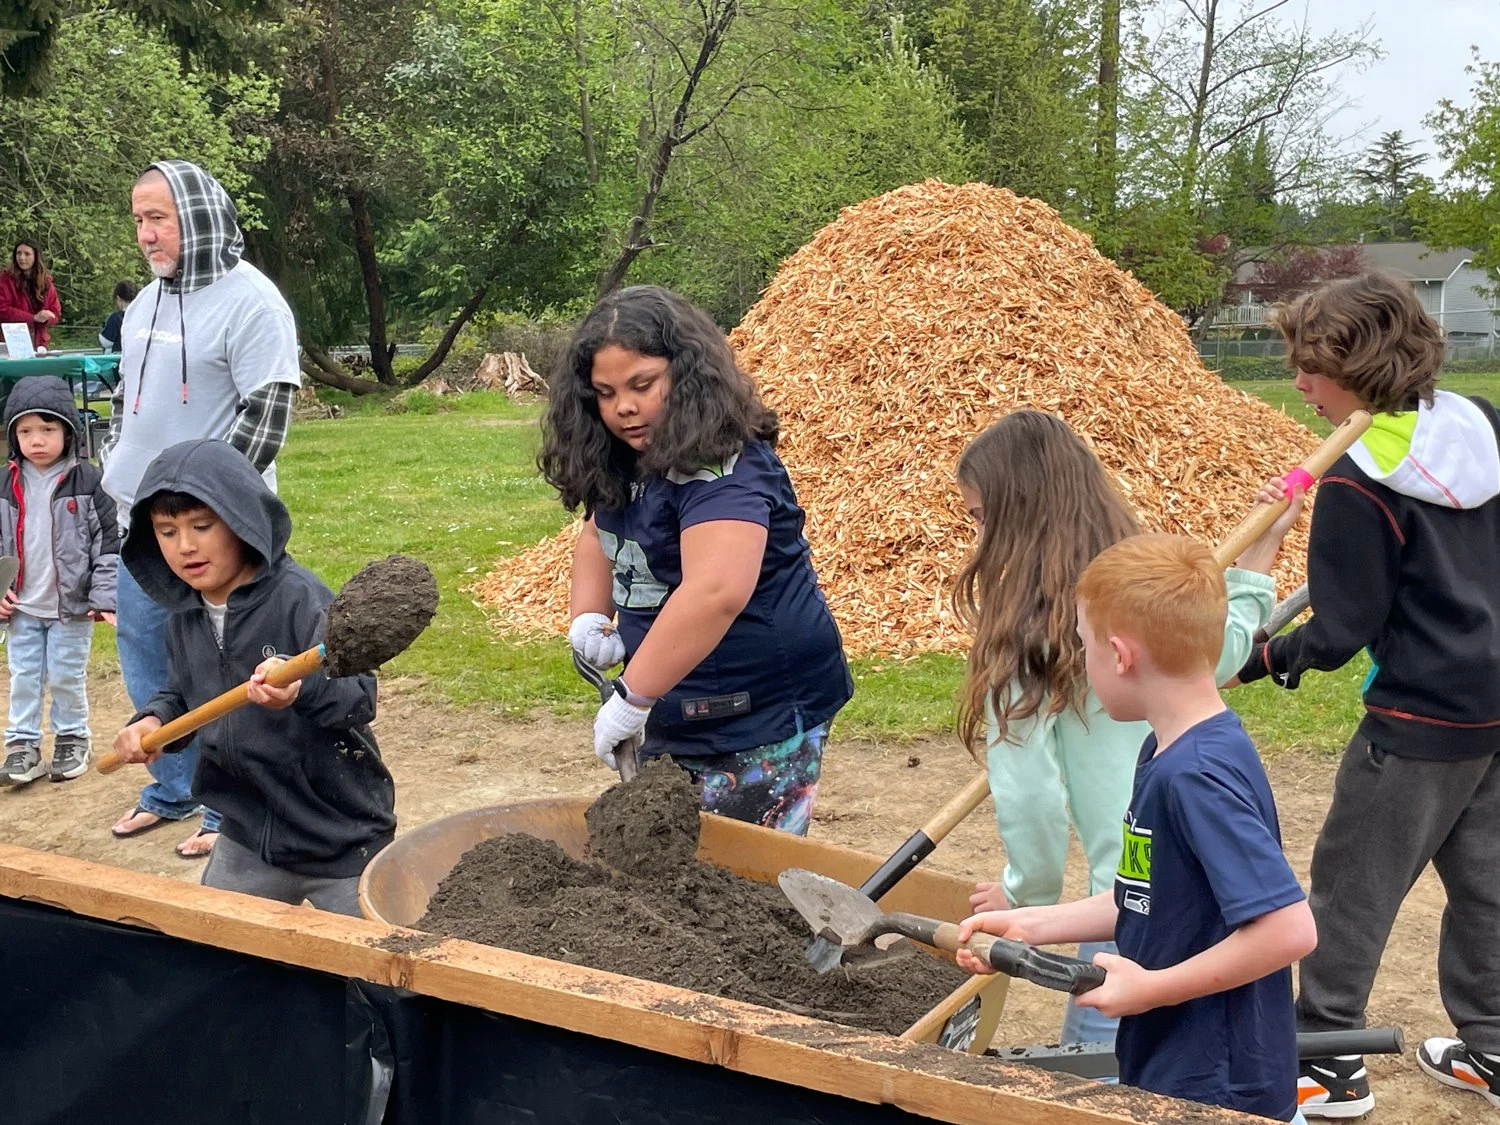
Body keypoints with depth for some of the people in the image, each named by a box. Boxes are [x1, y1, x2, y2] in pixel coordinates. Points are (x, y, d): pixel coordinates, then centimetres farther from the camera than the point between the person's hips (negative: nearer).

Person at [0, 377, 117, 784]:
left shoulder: (88, 481, -9)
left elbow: (109, 542, -8)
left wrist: (104, 597, -11)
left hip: (72, 606, -3)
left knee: (67, 677, 7)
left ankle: (72, 739, 24)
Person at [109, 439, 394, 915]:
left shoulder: (300, 598, -21)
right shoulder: (185, 615, 1)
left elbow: (359, 697, -28)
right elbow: (179, 696, 15)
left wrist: (302, 689, -47)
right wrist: (152, 722, -6)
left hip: (341, 841, -6)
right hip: (246, 839, 7)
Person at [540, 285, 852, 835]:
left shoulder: (721, 468, -24)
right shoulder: (626, 461, 5)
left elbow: (717, 592, -37)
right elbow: (598, 534, 20)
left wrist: (633, 697, -34)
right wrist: (589, 616, 1)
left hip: (758, 723, -9)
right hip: (675, 711, 9)